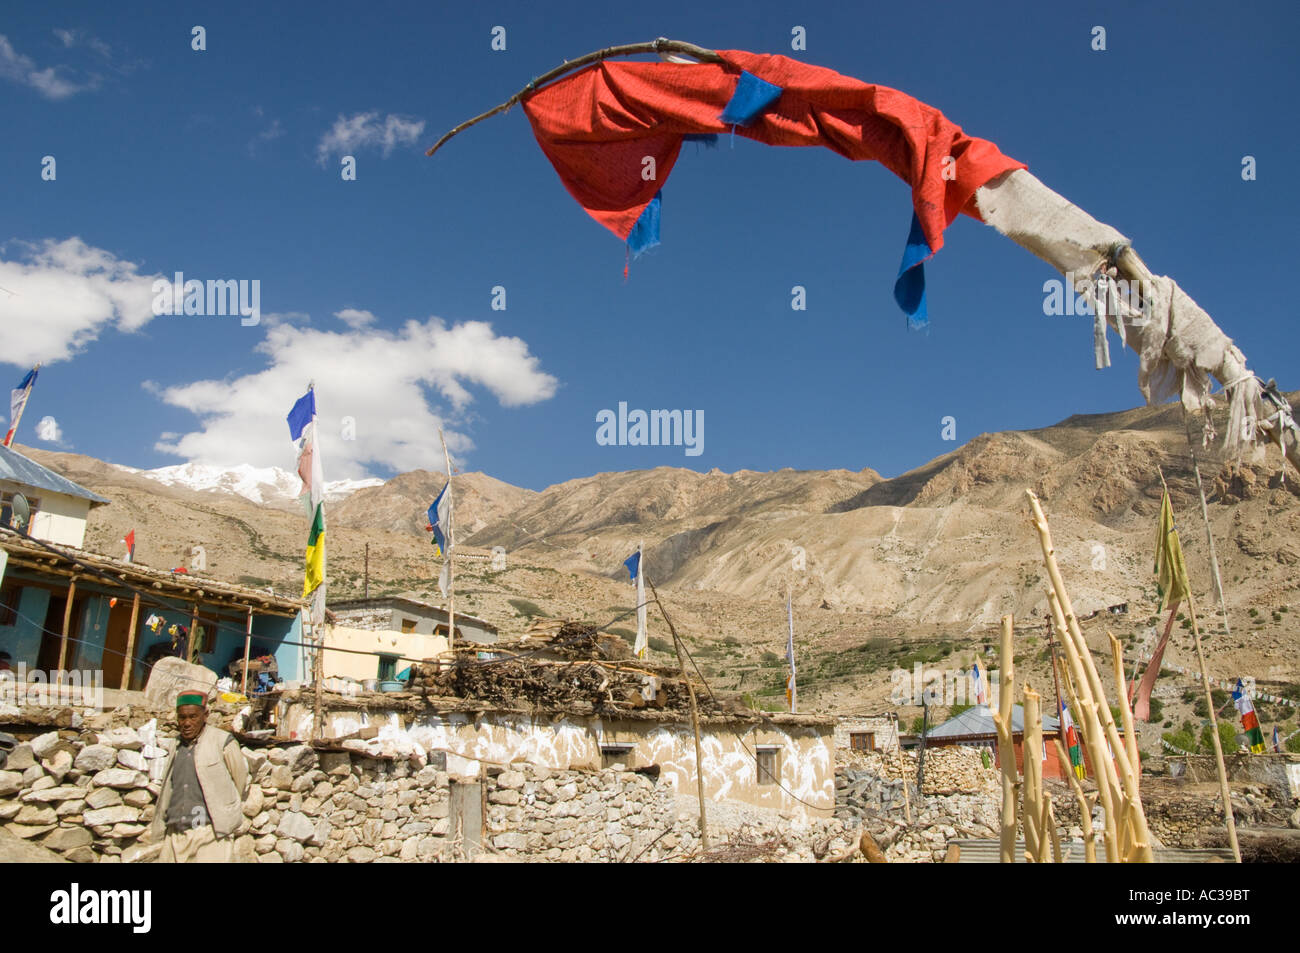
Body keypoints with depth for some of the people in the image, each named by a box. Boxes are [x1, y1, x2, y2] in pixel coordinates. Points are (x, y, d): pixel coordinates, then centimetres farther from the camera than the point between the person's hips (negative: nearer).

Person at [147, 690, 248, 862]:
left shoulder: (223, 742, -1)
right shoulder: (176, 749, 16)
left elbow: (241, 782, 6)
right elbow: (168, 789, 23)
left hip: (211, 835, -5)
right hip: (175, 837, 5)